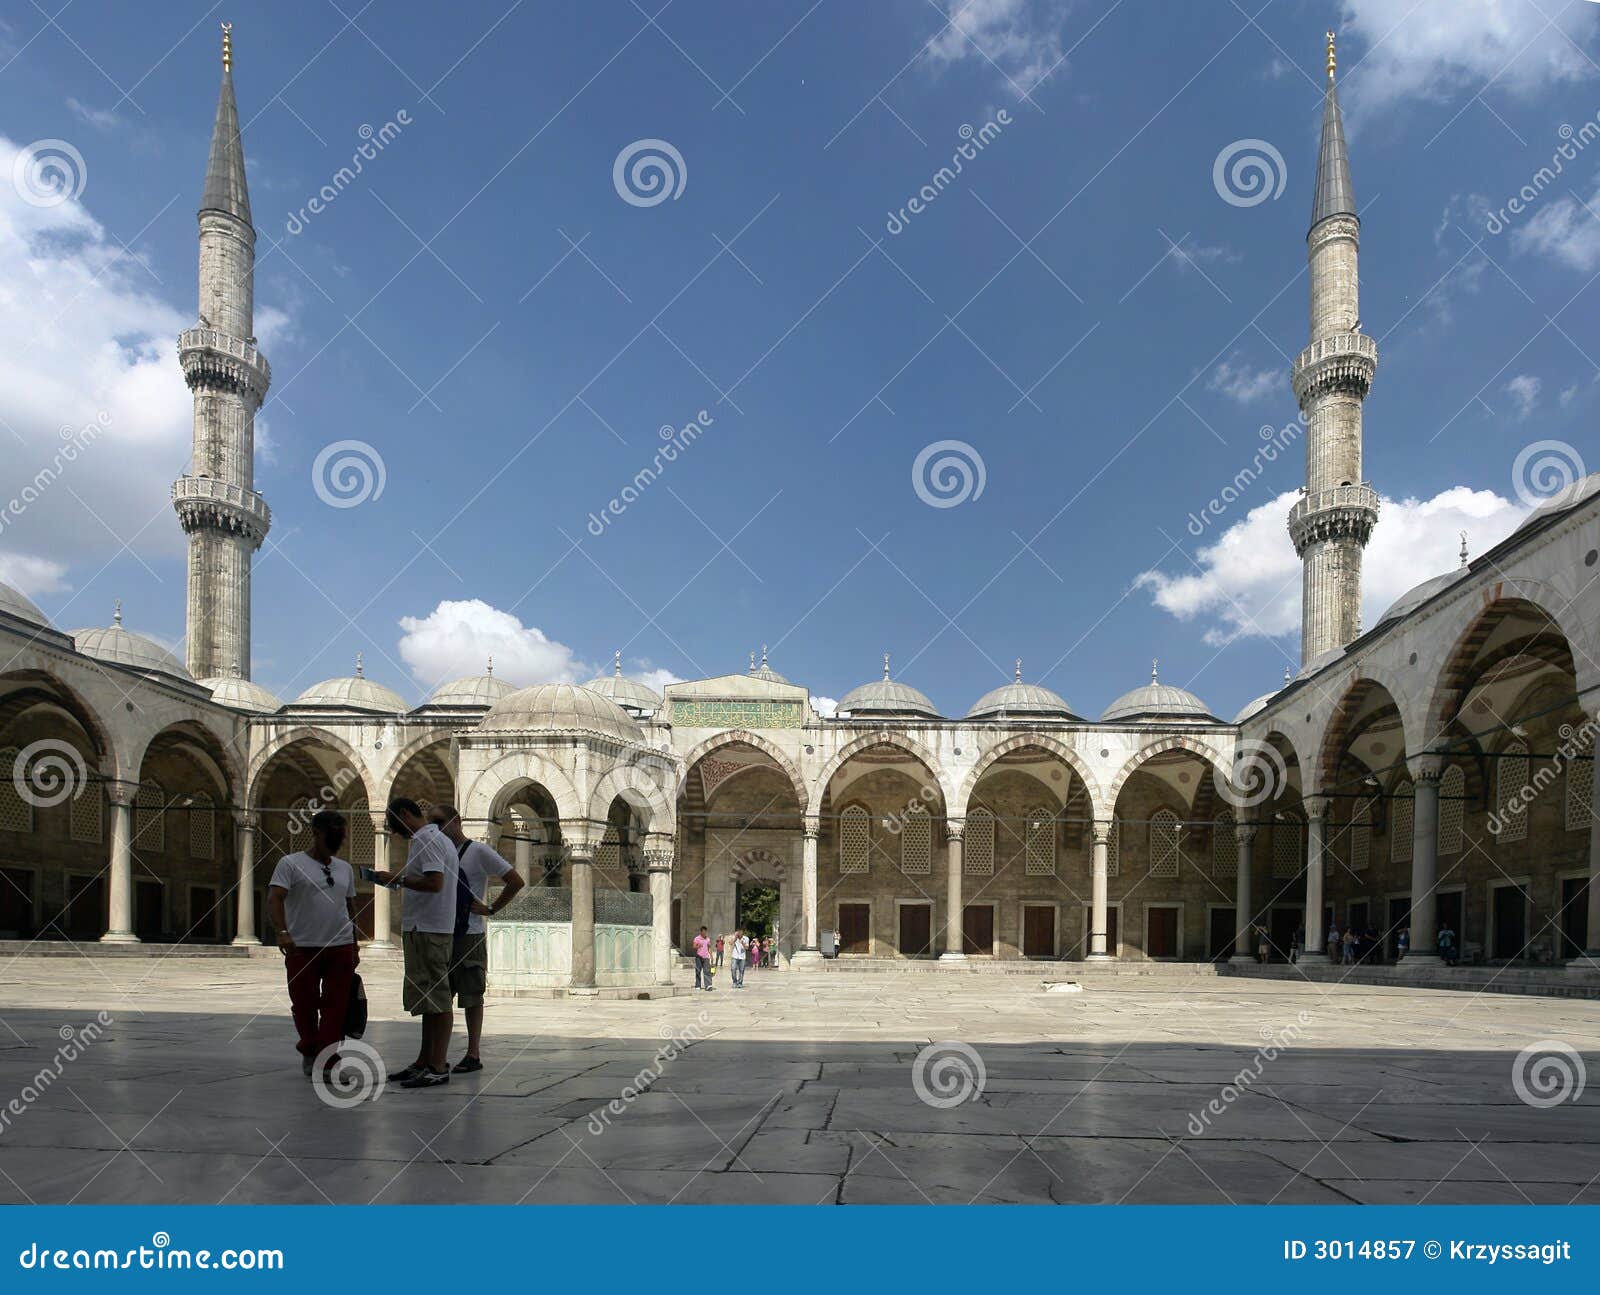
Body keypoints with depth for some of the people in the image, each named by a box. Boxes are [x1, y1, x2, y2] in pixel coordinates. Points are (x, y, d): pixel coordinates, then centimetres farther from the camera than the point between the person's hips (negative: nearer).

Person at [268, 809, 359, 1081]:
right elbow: (274, 898, -12)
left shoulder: (345, 869, 15)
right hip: (302, 948, -3)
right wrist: (283, 931, -28)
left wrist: (354, 947, 20)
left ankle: (327, 1062, 1)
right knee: (303, 1005, 7)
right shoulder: (291, 864, 0)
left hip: (340, 947, 3)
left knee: (335, 1007, -3)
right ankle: (309, 1050, 32)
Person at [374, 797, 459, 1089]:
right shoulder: (439, 838, 19)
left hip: (427, 930, -11)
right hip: (434, 928, 11)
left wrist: (397, 879, -15)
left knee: (435, 999, -7)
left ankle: (438, 1067, -4)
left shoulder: (425, 839, -13)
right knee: (429, 998, 15)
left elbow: (434, 882, -24)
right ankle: (424, 1062, 22)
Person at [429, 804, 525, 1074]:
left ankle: (473, 1055, 7)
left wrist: (491, 909, -10)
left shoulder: (478, 851, -6)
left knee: (471, 997, 0)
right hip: (441, 935, 6)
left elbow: (516, 881, -8)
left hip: (470, 936, -6)